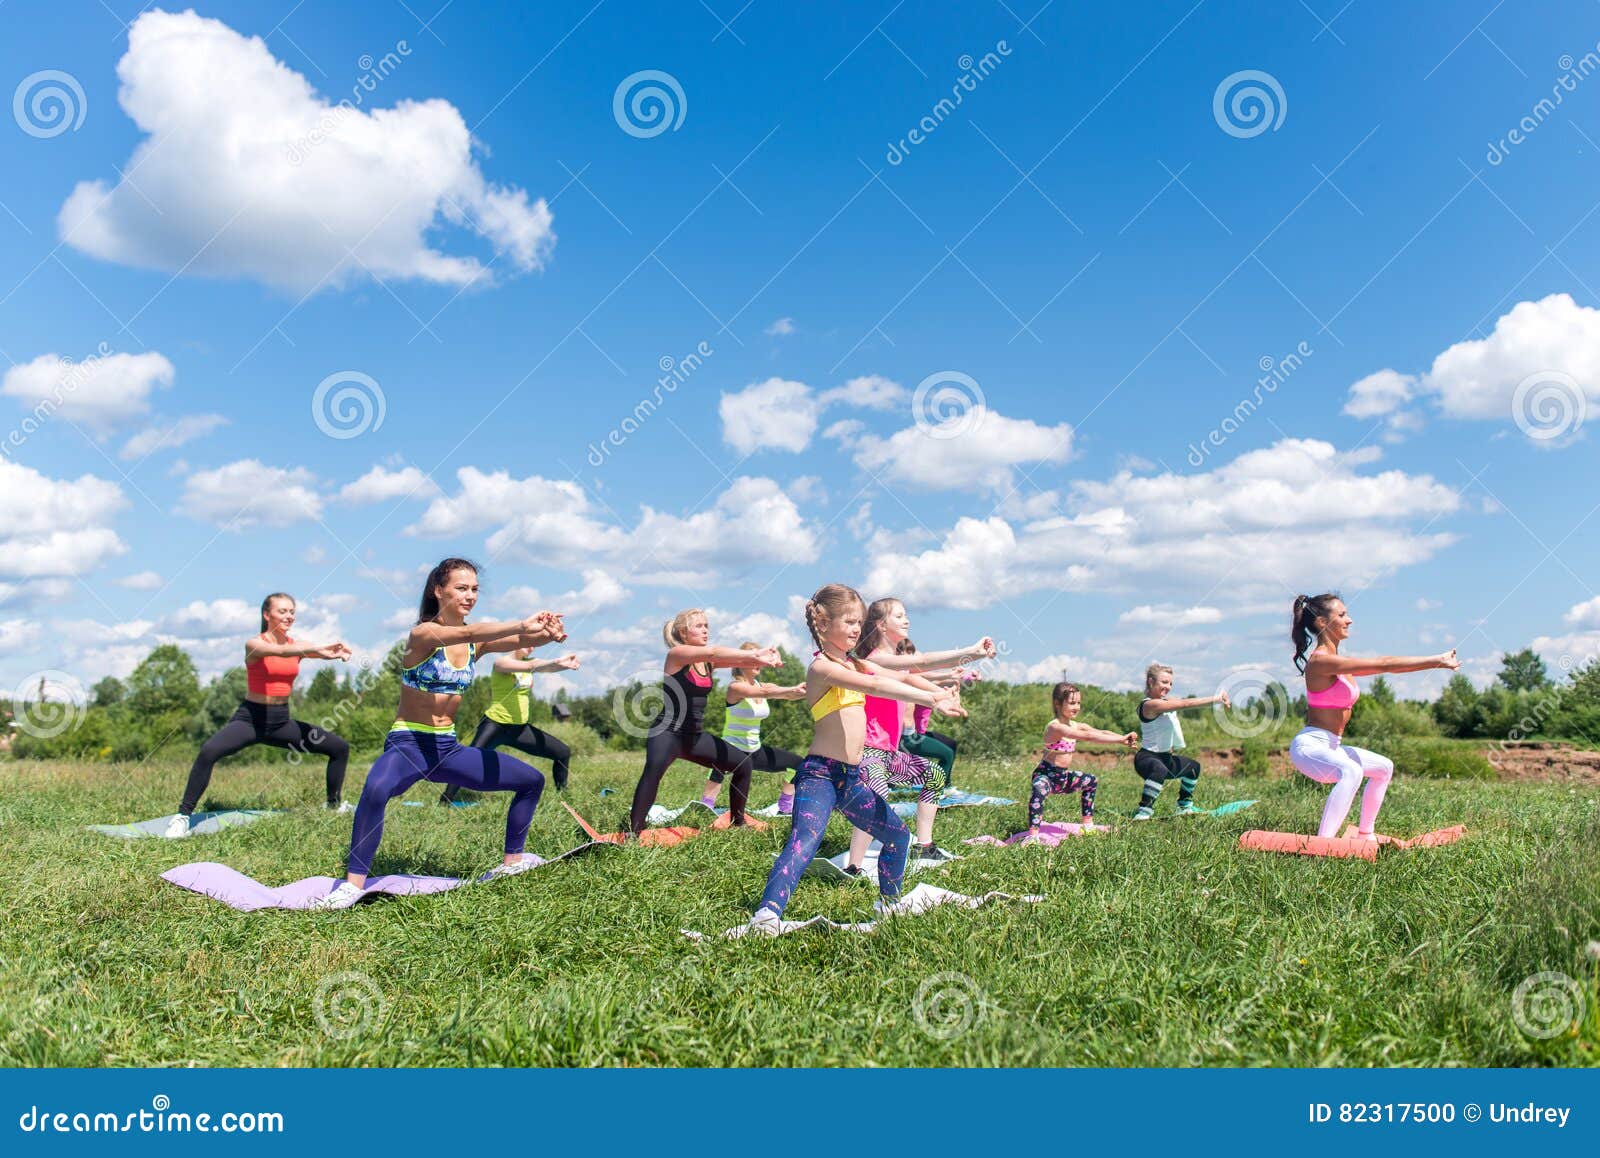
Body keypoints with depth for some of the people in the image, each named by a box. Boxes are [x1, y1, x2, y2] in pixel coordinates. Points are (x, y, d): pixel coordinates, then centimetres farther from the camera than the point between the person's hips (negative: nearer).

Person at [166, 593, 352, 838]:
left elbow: (319, 651, -19)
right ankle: (184, 815, -20)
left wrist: (336, 652, -42)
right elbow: (281, 651, -34)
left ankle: (334, 804, 26)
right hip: (250, 719, -5)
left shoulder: (297, 645, 2)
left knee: (340, 748, 5)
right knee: (208, 752, -32)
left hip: (281, 721, 6)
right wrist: (319, 647, -47)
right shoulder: (254, 644, -12)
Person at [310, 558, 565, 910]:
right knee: (376, 789, -39)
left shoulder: (477, 642, 4)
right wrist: (523, 624, -45)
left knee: (532, 780, 9)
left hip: (449, 748, 7)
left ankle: (512, 862, 21)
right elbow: (466, 634, -35)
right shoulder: (423, 634, -14)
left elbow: (520, 641, -15)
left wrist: (548, 634, -37)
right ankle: (353, 883, -28)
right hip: (408, 745, -7)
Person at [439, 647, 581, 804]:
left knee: (563, 753, 4)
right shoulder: (501, 662, -12)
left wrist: (563, 664, -37)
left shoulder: (529, 661, 7)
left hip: (520, 728, 7)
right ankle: (443, 802, -10)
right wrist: (556, 661, -46)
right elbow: (530, 666, -31)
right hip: (495, 725, -6)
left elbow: (549, 666, -14)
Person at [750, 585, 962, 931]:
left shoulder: (855, 664, 16)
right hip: (820, 773, -9)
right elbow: (874, 686, -25)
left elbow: (899, 678, 13)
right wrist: (929, 699, -30)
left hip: (851, 777, 9)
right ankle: (767, 914, -35)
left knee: (898, 835, 17)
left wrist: (936, 691, -3)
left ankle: (889, 902, 36)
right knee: (805, 841, -27)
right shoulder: (821, 667, -12)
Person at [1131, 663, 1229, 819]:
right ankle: (1143, 812, -39)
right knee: (1159, 770, -44)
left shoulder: (1166, 701, 9)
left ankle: (1184, 806, 45)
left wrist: (1217, 698, -11)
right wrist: (1215, 699, -27)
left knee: (1193, 766, 32)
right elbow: (1186, 704, -28)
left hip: (1166, 757, 11)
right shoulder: (1150, 704, -23)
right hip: (1147, 757, -11)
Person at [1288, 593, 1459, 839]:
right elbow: (1383, 665, -20)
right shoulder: (1321, 660, -18)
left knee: (1384, 768, 28)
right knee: (1352, 772, -39)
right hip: (1310, 745, -11)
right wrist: (1436, 662, -15)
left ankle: (1364, 834, 37)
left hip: (1330, 746, 11)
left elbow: (1384, 663, 12)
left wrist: (1436, 660, 6)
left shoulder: (1340, 662, 12)